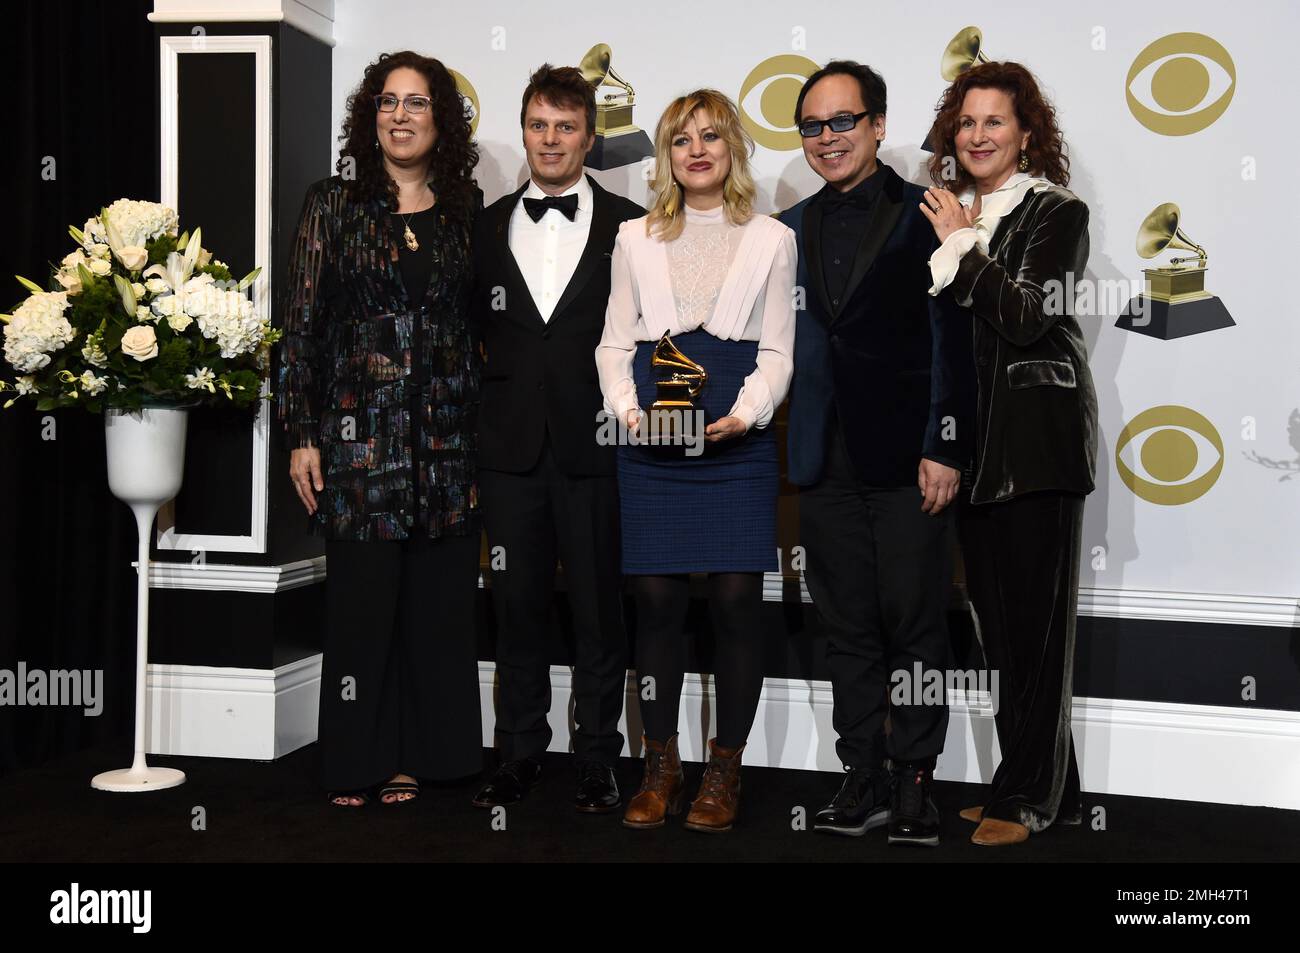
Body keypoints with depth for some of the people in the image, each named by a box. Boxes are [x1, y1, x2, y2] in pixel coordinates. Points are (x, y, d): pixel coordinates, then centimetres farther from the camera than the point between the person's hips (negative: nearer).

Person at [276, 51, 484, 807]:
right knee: (362, 597, 1)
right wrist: (302, 436, -4)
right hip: (359, 428, -2)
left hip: (448, 435, 2)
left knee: (439, 599, 5)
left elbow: (483, 325, 10)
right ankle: (356, 764, 14)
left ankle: (414, 757, 19)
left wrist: (488, 435, 5)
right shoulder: (336, 204, 3)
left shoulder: (467, 209, 9)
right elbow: (303, 322, 1)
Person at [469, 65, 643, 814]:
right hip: (512, 446, 3)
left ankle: (599, 760, 17)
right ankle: (520, 753, 22)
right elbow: (473, 330, 13)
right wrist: (490, 401, 3)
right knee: (517, 606, 10)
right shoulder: (486, 227, 10)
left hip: (595, 447, -2)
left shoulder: (628, 226, 1)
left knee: (600, 610, 5)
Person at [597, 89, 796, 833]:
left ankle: (727, 767, 9)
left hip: (738, 439, -1)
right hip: (654, 440, 1)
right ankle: (661, 765, 13)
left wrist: (746, 412, -12)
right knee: (658, 598, 1)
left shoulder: (772, 240, 10)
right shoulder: (636, 239, 15)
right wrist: (627, 407, -7)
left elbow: (777, 351, 5)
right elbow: (615, 340, 11)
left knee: (737, 598, -3)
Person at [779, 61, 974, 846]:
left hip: (908, 458, -4)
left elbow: (953, 340, -5)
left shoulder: (924, 216, 0)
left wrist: (946, 447, -11)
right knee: (849, 628, 9)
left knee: (915, 627, 0)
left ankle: (914, 783, 12)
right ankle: (865, 781, 17)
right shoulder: (793, 229, 14)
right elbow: (785, 345, 14)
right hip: (828, 460, 5)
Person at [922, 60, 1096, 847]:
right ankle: (1048, 787, 20)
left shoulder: (1057, 213, -2)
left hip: (1037, 439, -6)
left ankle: (1030, 797, 6)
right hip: (971, 437, 6)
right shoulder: (948, 214, 14)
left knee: (1038, 618, -2)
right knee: (998, 618, 9)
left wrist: (964, 244, -11)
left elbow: (1028, 316, -15)